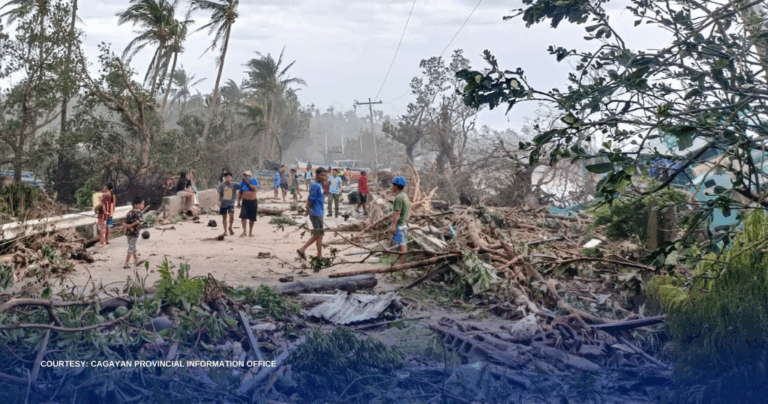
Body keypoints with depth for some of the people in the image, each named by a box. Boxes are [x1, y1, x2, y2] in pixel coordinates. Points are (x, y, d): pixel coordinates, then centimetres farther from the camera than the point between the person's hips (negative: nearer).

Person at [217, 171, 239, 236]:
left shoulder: (234, 185, 1)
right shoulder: (221, 185, 0)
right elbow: (219, 193, 2)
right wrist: (219, 201, -5)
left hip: (231, 203, -1)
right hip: (223, 203, 1)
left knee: (231, 215, -19)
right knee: (224, 217, 7)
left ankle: (230, 227, 7)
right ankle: (225, 231, 18)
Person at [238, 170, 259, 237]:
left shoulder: (254, 181, -2)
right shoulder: (242, 182, 5)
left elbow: (255, 189, -17)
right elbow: (240, 193, 12)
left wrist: (248, 183, -16)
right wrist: (238, 201, 9)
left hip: (253, 201, -1)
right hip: (245, 201, 1)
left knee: (252, 218, 3)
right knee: (243, 215, -16)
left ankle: (250, 232, 16)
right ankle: (244, 231, -11)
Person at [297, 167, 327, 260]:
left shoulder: (320, 185, 15)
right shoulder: (316, 186, -16)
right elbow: (310, 200, -17)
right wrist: (308, 211, -7)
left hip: (319, 214, 10)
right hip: (316, 214, -10)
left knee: (317, 235, 14)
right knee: (319, 235, -2)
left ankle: (302, 250, 16)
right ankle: (320, 256, 6)